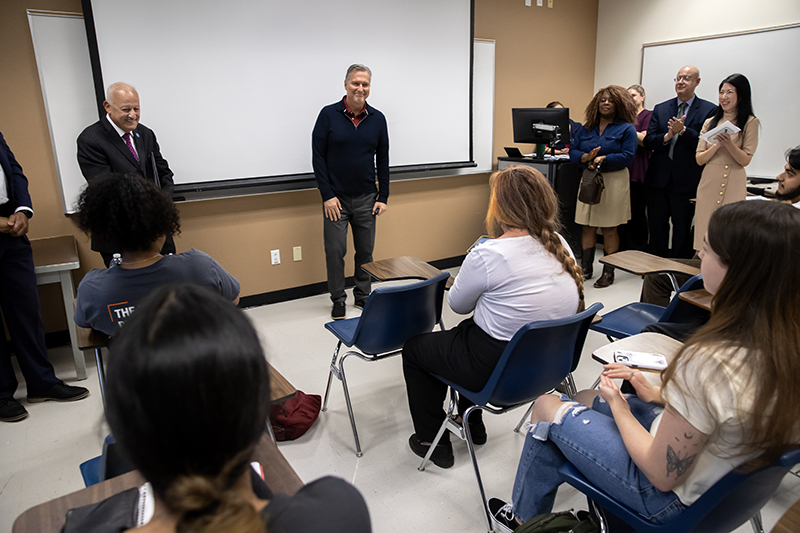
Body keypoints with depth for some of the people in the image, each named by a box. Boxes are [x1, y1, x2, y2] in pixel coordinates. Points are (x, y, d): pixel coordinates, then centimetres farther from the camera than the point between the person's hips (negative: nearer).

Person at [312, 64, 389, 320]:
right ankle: (338, 299, 16)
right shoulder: (328, 115, -5)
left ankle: (362, 295, 26)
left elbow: (383, 160, 7)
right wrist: (327, 195, -10)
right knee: (335, 250, 1)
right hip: (336, 198, -2)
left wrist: (383, 197, 3)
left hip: (366, 198, 3)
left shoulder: (377, 119, 3)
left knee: (366, 250, 9)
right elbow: (318, 157, -5)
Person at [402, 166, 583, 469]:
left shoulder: (487, 256, -26)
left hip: (499, 369, -7)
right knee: (466, 329, 34)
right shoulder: (559, 245, -5)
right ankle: (472, 422, 46)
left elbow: (458, 304, -7)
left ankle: (433, 442, 28)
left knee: (413, 348, 16)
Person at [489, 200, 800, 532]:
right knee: (585, 397, 22)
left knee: (546, 408, 8)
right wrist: (658, 395, 2)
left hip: (674, 499, -8)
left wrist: (620, 408, -11)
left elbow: (663, 476, -25)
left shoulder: (711, 361, -37)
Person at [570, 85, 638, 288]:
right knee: (588, 225, 5)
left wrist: (603, 159, -20)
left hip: (613, 180, -3)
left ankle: (609, 272, 9)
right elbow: (572, 151, 5)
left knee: (609, 227, 1)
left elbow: (627, 156, -9)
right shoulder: (587, 128, 12)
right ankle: (586, 267, 14)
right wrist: (586, 157, -15)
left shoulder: (626, 129, 1)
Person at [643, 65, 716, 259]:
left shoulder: (709, 110, 0)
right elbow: (648, 141, 2)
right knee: (656, 228, 10)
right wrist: (666, 136, -16)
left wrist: (683, 130, -21)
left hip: (686, 182, -3)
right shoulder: (660, 109, 11)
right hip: (658, 179, 3)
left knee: (682, 232, 5)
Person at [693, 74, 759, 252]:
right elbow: (699, 159, 7)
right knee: (704, 229, 2)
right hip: (709, 182, 3)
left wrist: (729, 143, -18)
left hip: (733, 185, -3)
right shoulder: (710, 123, 12)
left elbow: (745, 160, -3)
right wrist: (716, 145, -11)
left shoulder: (750, 122, 2)